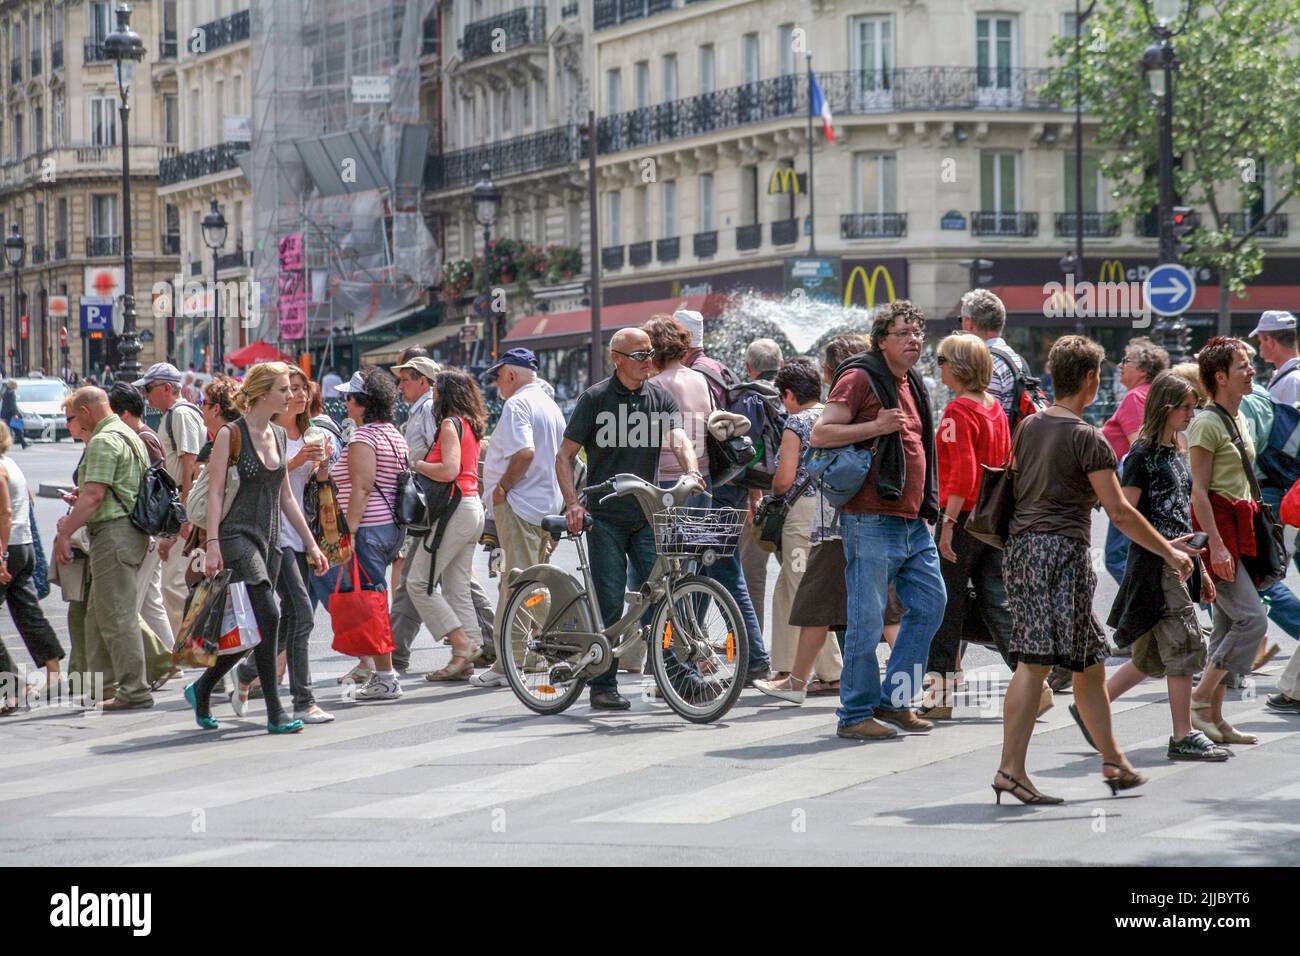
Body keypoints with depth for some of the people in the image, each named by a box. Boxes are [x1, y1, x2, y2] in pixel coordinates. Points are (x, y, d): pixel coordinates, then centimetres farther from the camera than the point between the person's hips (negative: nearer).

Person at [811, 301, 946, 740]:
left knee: (930, 604, 9)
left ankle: (893, 701, 17)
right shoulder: (861, 378, -7)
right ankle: (855, 715, 2)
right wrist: (876, 427, -22)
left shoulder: (912, 385, 19)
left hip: (913, 522, 9)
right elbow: (820, 434, -14)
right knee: (867, 619, -5)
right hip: (872, 520, -9)